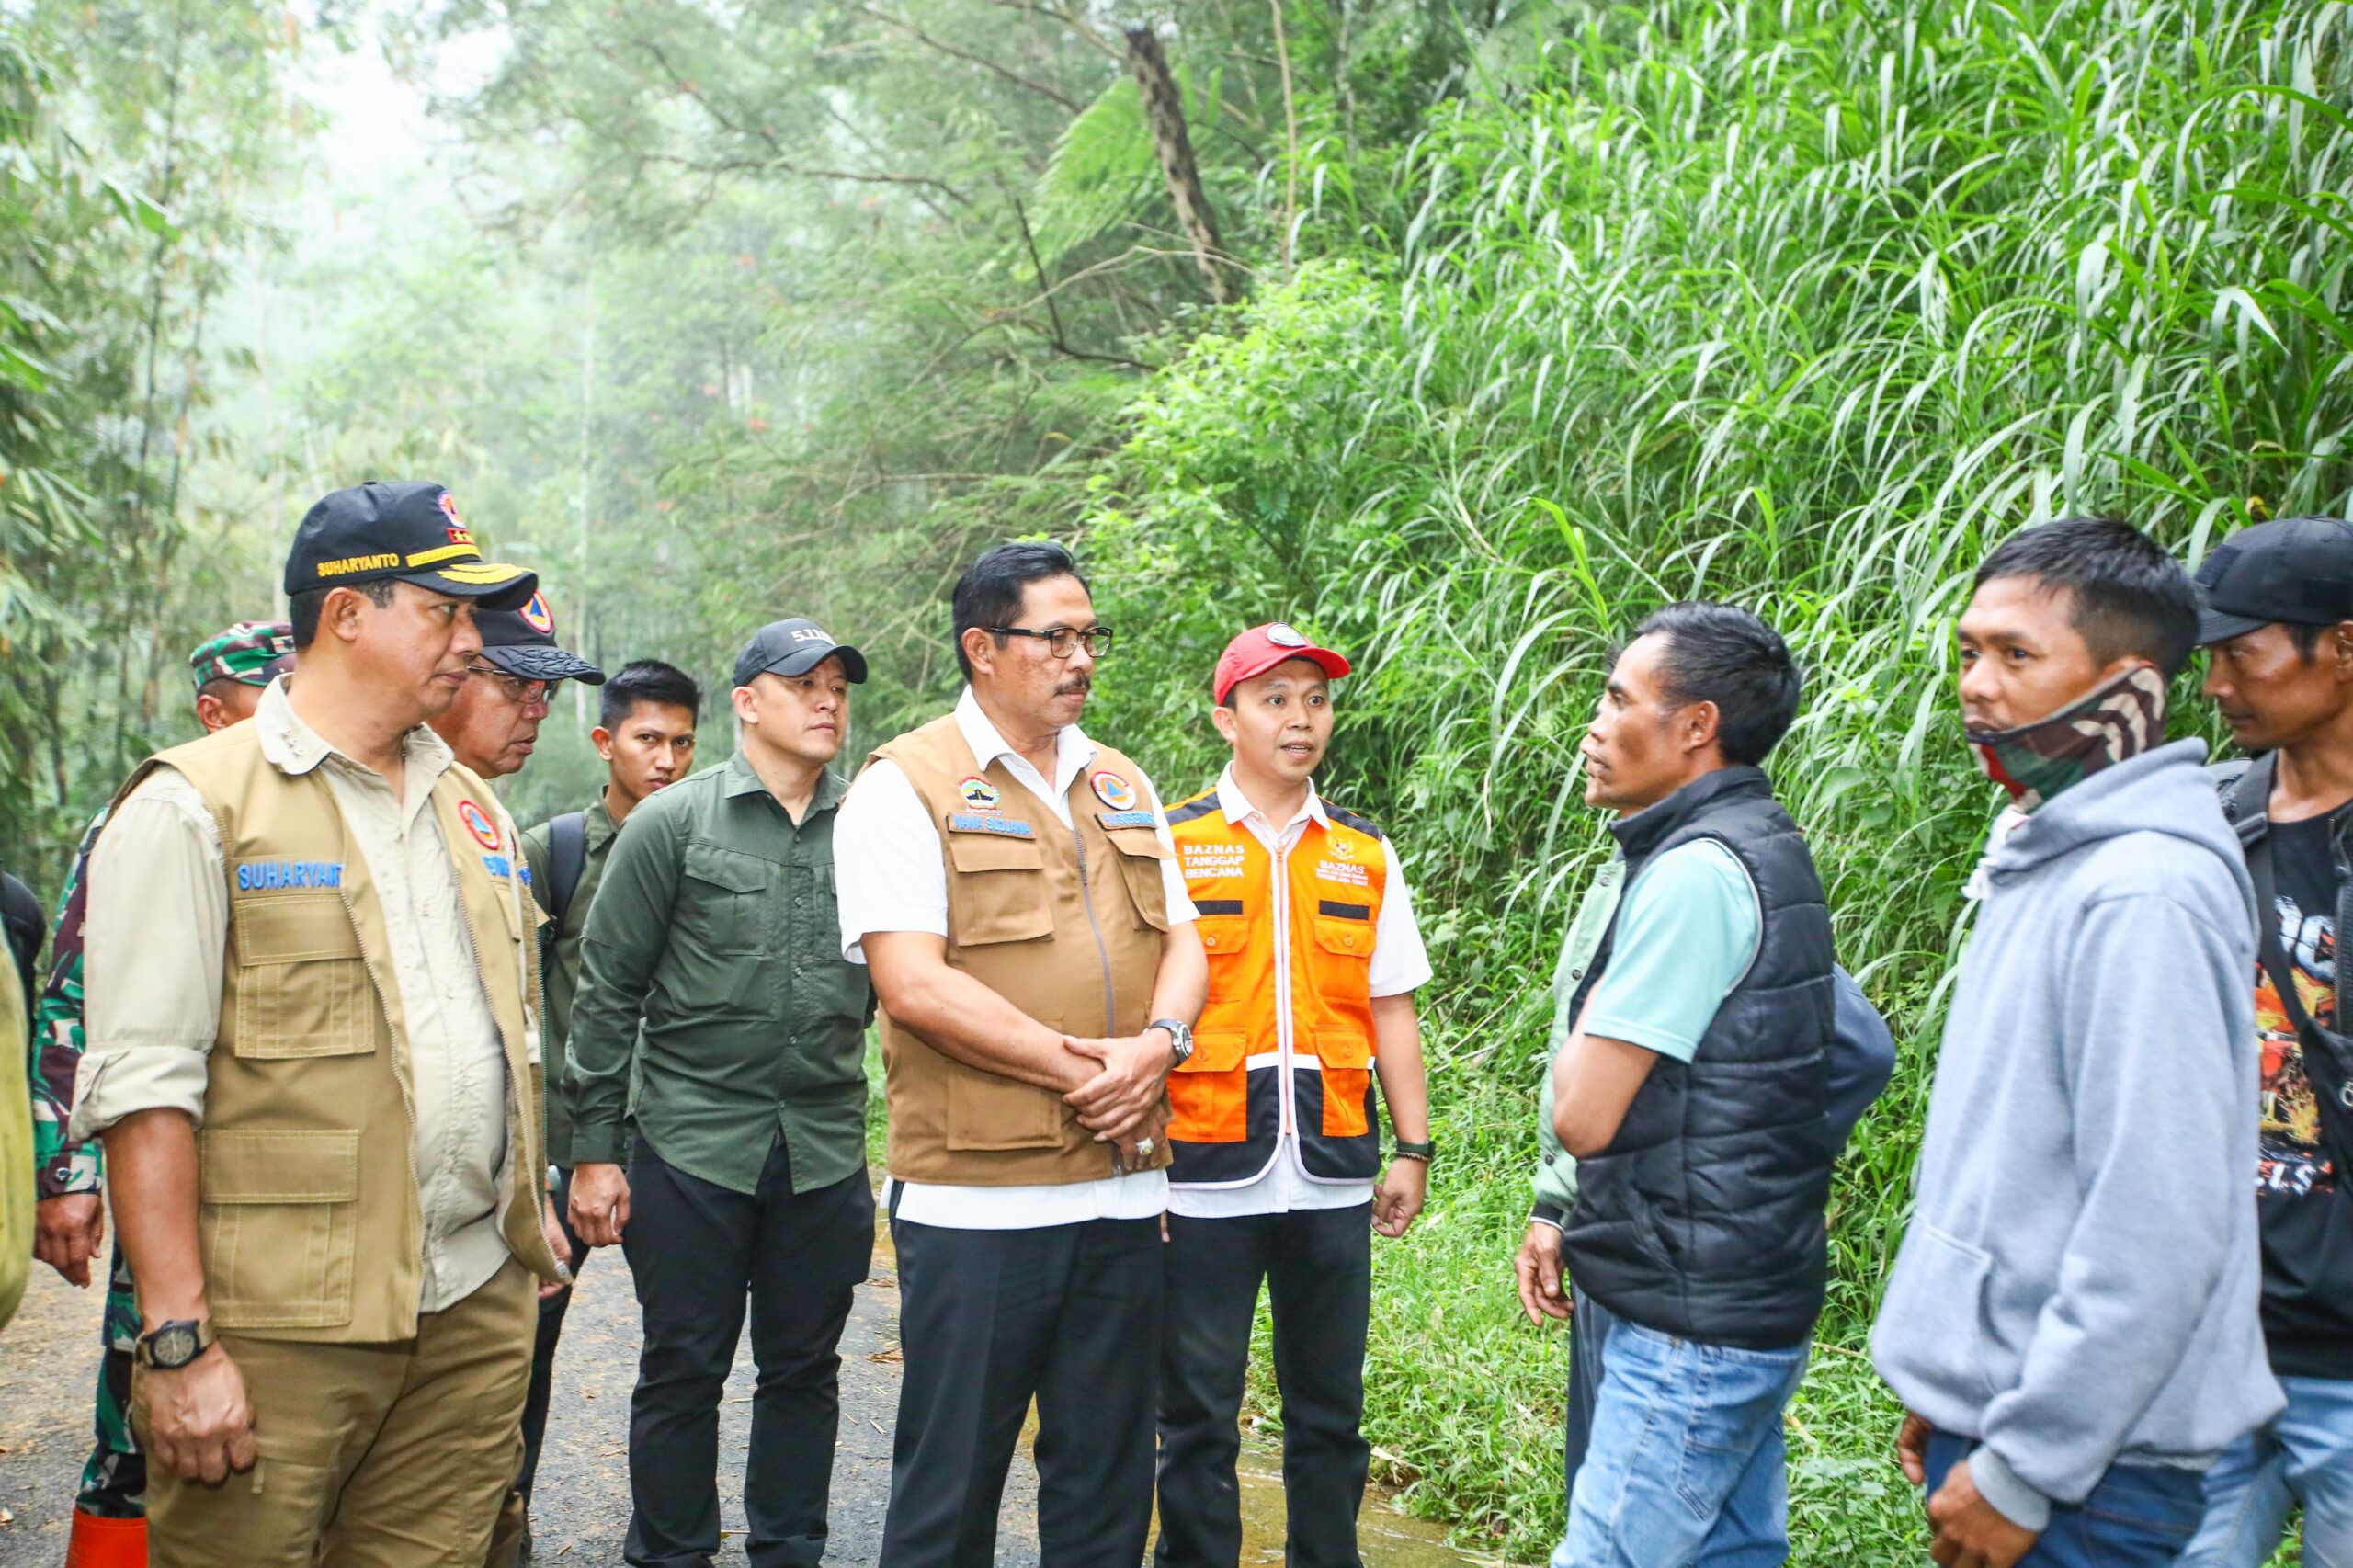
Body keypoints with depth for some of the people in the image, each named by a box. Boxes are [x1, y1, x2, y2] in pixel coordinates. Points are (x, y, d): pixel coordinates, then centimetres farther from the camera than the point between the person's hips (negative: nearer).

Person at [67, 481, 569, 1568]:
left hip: (477, 1314, 6)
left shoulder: (471, 807, 16)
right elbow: (142, 1088, -12)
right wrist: (178, 1341, -16)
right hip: (281, 1333, -6)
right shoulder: (194, 806, -6)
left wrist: (526, 1210, 14)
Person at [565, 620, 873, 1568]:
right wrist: (593, 1151, -4)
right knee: (682, 1372, 7)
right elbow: (606, 992, -1)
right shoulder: (672, 823, -1)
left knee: (805, 1372, 12)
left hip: (827, 1154, 3)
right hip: (692, 1143, -2)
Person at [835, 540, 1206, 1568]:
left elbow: (1182, 943, 13)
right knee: (952, 1480, 5)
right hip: (978, 1200, -6)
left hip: (1123, 1191, 6)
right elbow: (915, 985, -15)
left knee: (1108, 1482, 14)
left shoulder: (1123, 787, 15)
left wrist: (1158, 1043, -9)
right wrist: (1082, 1072, -14)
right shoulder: (906, 785, -5)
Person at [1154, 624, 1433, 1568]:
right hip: (1208, 1173, -3)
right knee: (1197, 1415, 6)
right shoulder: (1169, 846, 0)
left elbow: (1391, 1010, 12)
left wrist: (1413, 1151, 8)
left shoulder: (1366, 857, 10)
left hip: (1333, 1174, 3)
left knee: (1330, 1410, 12)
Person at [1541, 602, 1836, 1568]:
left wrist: (1588, 1023, -1)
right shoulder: (1761, 849, 12)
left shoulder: (1694, 872, -20)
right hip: (1749, 1298, 10)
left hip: (1694, 1324, -10)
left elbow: (1583, 1116, -21)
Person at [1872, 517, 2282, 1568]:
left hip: (2081, 1474, -8)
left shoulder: (2144, 897, -21)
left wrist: (2023, 1471, -19)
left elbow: (2157, 1239, -24)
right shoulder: (2037, 860, 9)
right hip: (1993, 1411, 8)